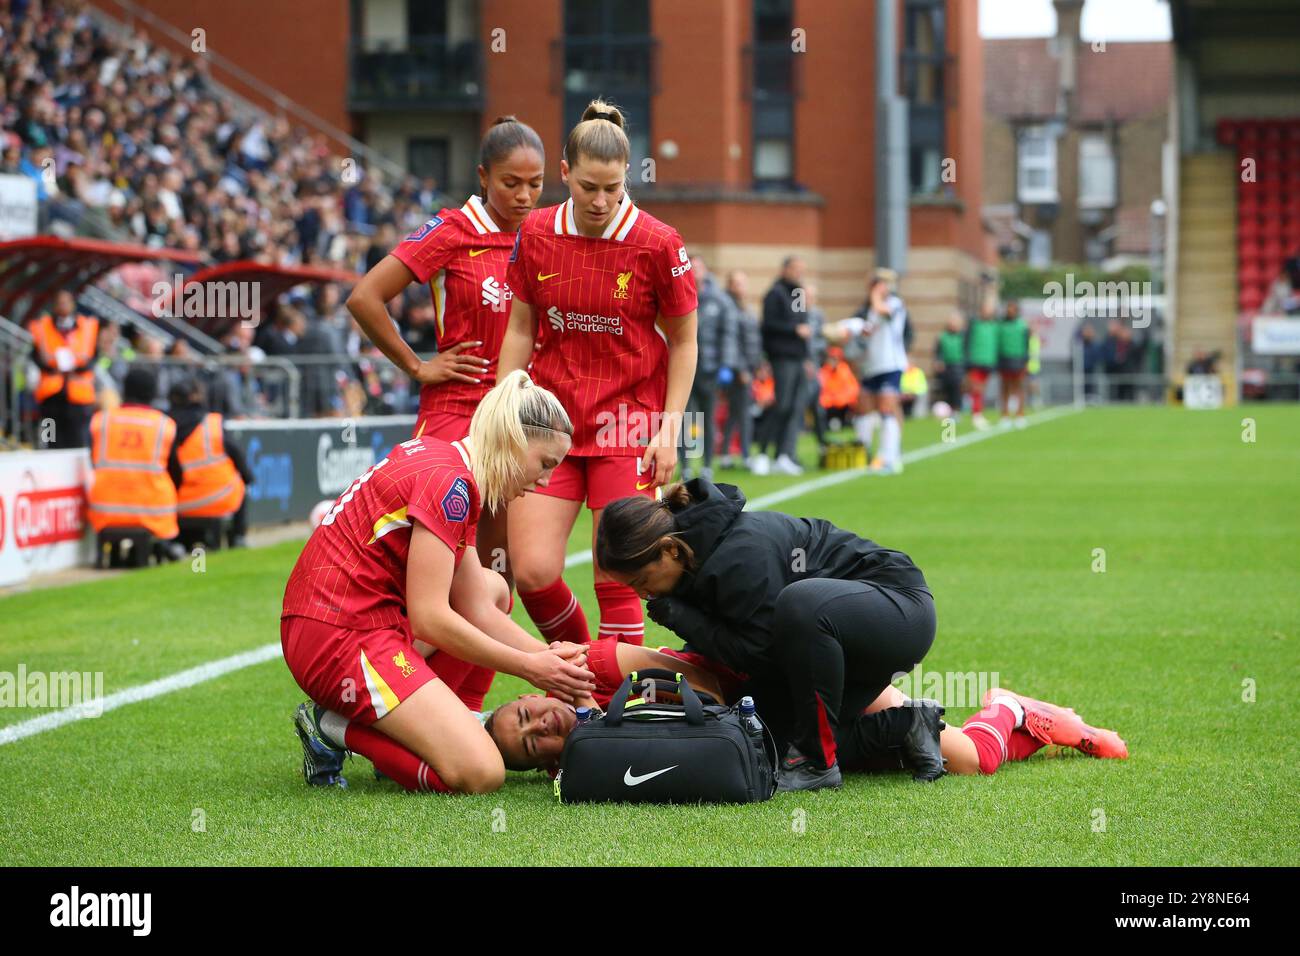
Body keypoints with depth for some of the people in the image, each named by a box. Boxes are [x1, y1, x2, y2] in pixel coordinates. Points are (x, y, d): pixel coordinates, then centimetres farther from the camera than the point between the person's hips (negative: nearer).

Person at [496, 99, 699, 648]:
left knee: (617, 580, -5)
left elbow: (683, 341, 2)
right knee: (532, 571, -6)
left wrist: (670, 427, -6)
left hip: (628, 426, -3)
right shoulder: (536, 234, 1)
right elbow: (520, 330, 10)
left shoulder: (657, 244, -8)